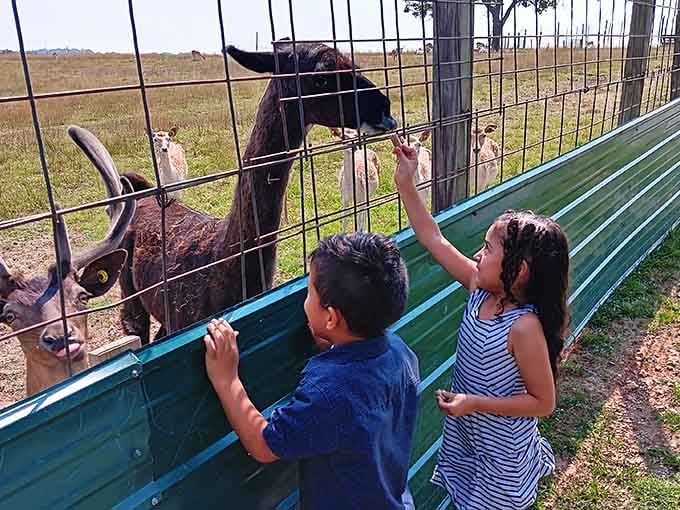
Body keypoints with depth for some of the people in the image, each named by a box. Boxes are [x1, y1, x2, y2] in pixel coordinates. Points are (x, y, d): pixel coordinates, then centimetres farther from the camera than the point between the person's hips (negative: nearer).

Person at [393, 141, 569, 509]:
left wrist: (476, 403, -27)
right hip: (465, 435, 6)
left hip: (501, 450, -6)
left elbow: (543, 402, -22)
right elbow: (434, 239, -9)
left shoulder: (524, 327, -31)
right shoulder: (481, 288, -12)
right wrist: (405, 185, -12)